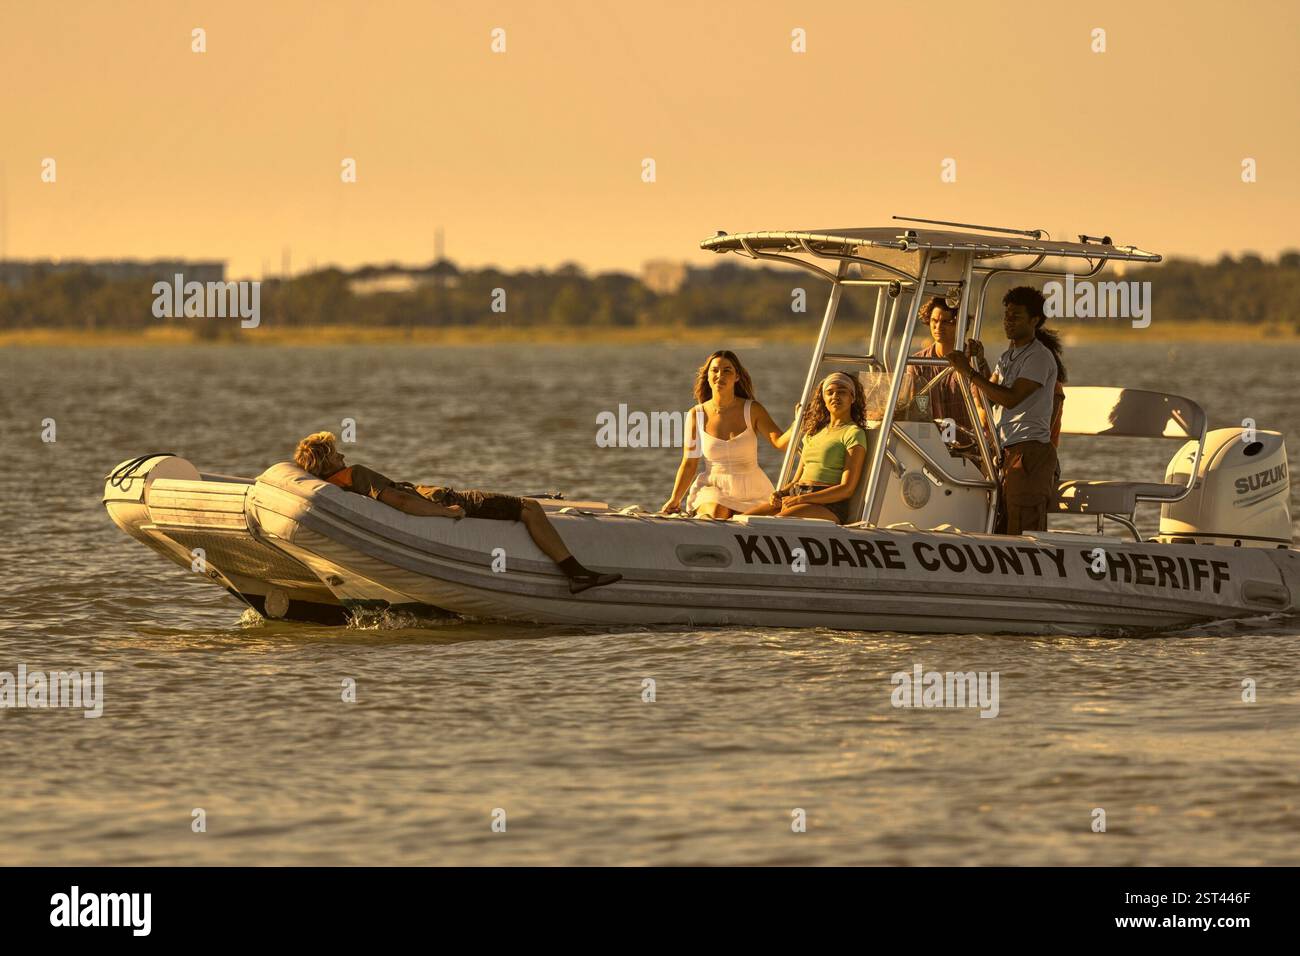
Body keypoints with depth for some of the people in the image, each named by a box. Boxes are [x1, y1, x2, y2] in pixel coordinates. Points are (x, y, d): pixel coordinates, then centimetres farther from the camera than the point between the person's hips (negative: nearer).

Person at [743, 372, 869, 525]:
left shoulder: (853, 433, 0)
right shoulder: (814, 433, 25)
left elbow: (847, 489, -9)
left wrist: (801, 499, -17)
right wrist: (780, 493, 3)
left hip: (828, 506, -8)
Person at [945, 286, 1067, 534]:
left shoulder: (1040, 357, -10)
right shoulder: (1008, 356, 20)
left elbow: (1010, 398, -20)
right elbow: (987, 397, 19)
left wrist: (970, 372, -18)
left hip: (1029, 451, -9)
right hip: (1006, 452, 9)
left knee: (1022, 531, -13)